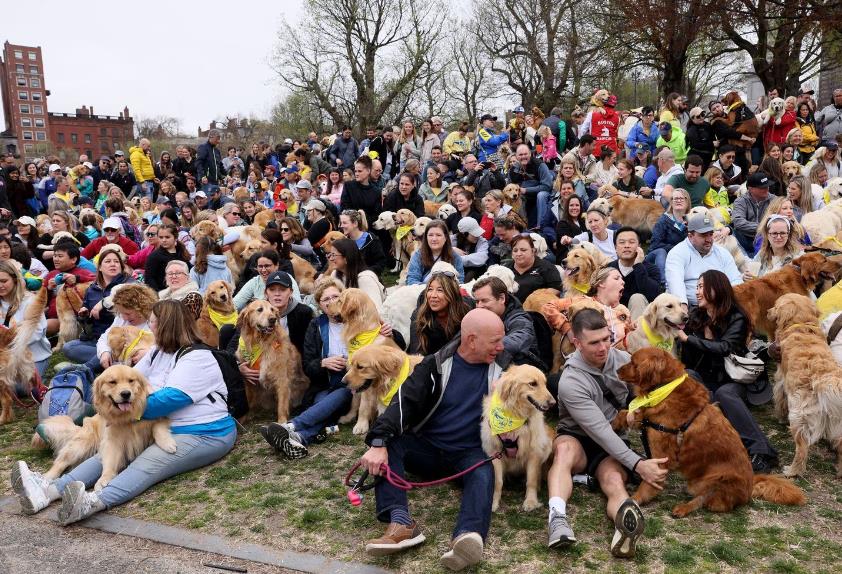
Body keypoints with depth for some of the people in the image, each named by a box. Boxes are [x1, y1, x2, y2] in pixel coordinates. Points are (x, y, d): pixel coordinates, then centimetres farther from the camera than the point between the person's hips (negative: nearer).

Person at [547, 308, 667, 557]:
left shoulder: (623, 359, -5)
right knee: (565, 448, -39)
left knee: (614, 480, -32)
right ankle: (557, 517, -59)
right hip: (579, 441, -2)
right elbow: (599, 430, -27)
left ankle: (625, 525, -66)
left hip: (616, 443, 3)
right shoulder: (571, 382, -22)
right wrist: (637, 464, -32)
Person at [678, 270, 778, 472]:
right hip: (706, 380, 4)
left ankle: (762, 451, -35)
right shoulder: (695, 316, 4)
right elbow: (688, 361, 3)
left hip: (732, 381, -4)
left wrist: (687, 338, -25)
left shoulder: (736, 319, -8)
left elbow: (724, 348, -26)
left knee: (724, 393, -35)